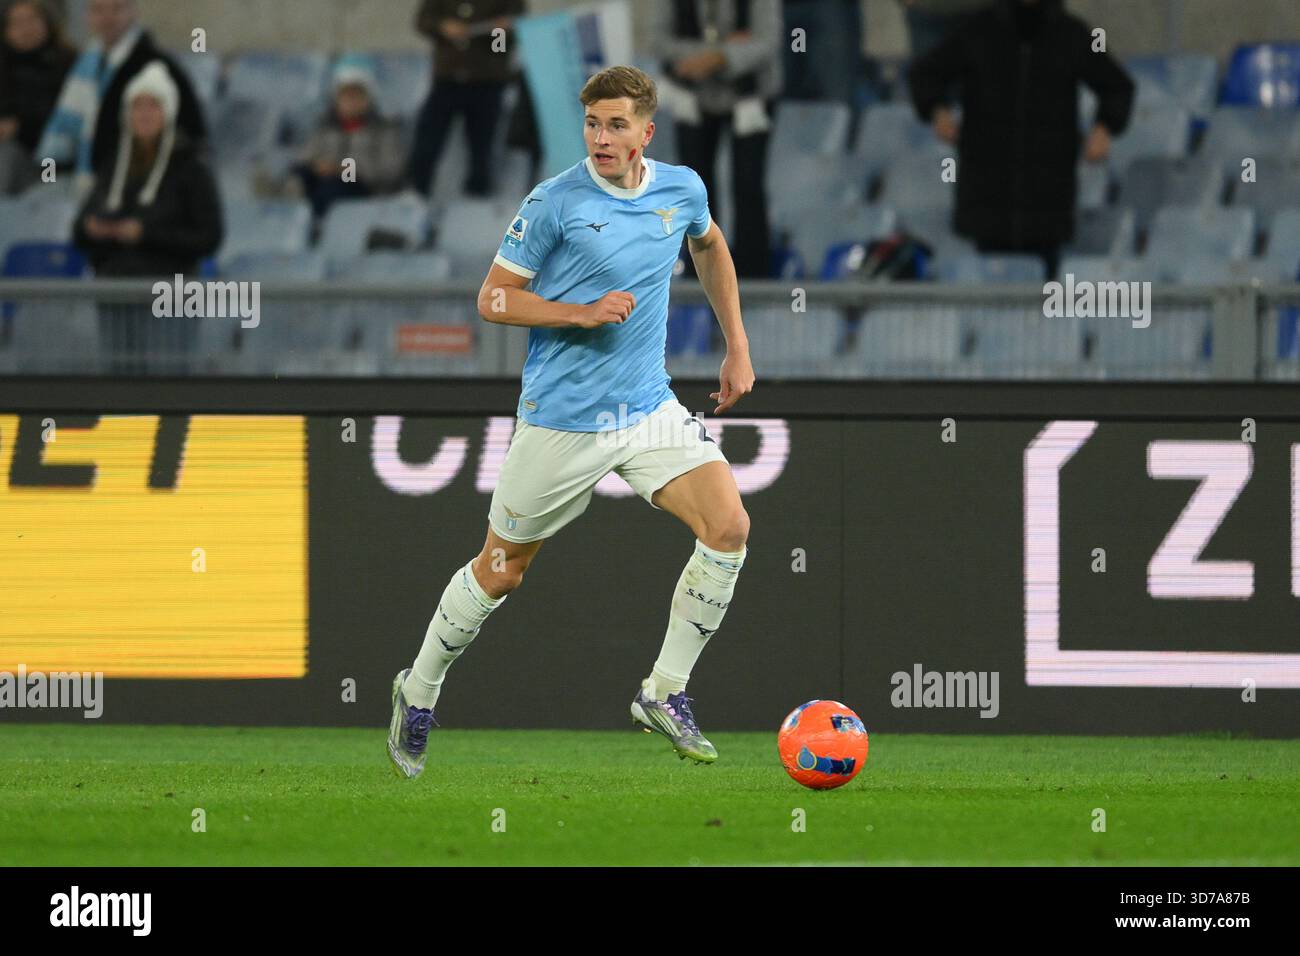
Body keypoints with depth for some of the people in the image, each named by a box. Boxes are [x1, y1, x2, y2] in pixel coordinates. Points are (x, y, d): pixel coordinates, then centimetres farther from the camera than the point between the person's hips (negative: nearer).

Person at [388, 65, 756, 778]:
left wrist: (737, 345, 21)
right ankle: (419, 693, 30)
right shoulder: (555, 203, -14)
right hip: (560, 418, -4)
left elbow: (709, 246, 25)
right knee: (501, 570, 7)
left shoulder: (682, 190, 1)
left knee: (728, 526, -15)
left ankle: (665, 694, -2)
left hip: (649, 410, 4)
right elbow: (493, 298, -9)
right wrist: (584, 312, -21)